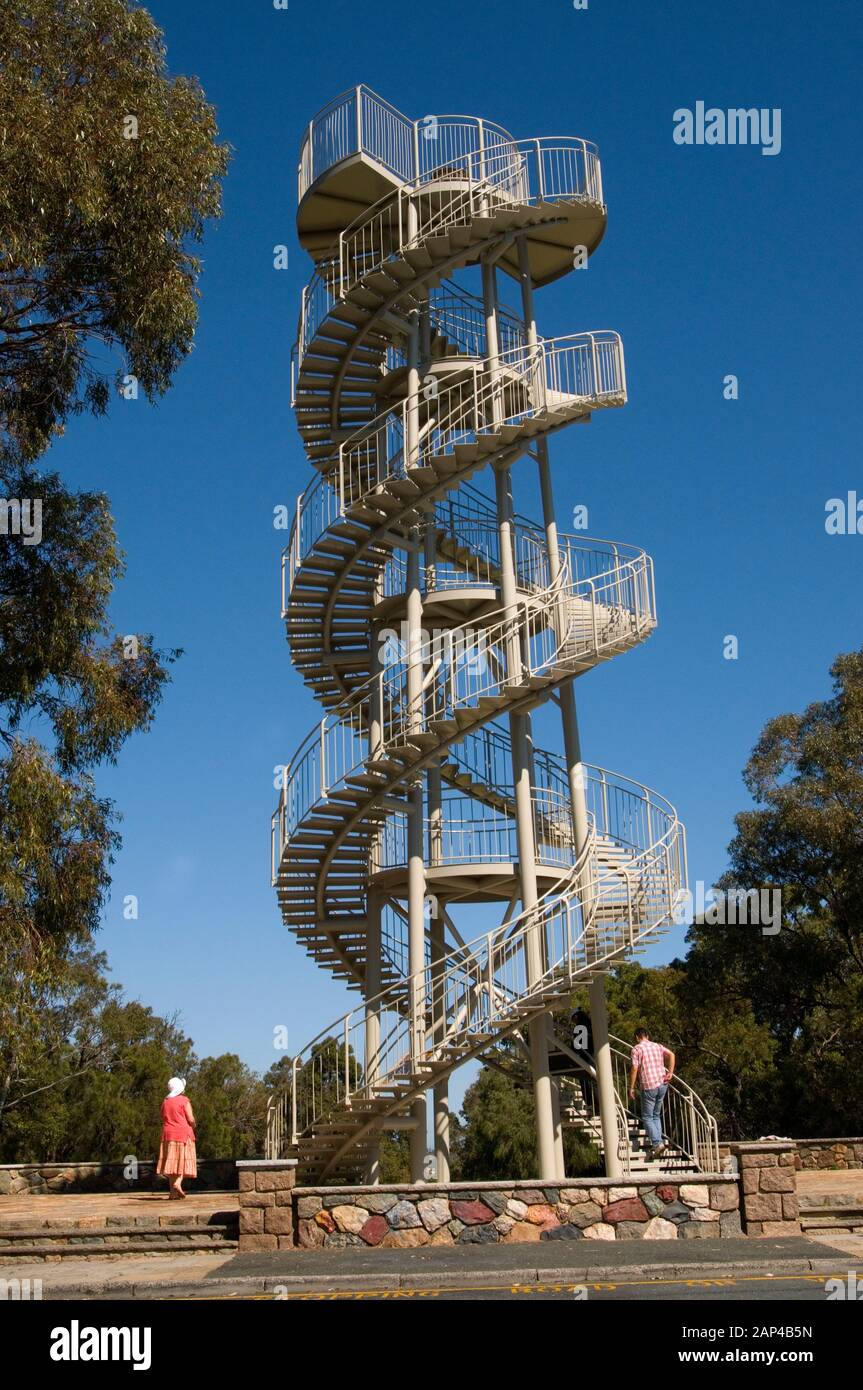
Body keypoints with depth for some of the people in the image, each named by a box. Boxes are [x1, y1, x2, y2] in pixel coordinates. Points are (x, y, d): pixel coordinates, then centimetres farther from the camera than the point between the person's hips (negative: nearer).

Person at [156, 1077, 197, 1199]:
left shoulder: (165, 1102, 11)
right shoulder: (184, 1100, -6)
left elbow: (163, 1119, 13)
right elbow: (191, 1119, -10)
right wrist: (193, 1126, 9)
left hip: (168, 1134, 5)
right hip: (183, 1134, -5)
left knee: (171, 1161, 5)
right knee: (183, 1160, -2)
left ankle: (173, 1191, 3)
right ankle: (178, 1183, -23)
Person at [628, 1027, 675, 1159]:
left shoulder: (637, 1049, -5)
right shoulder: (657, 1046, 12)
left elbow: (634, 1069, -11)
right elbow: (671, 1054, 1)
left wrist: (631, 1088, -6)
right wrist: (670, 1073, 2)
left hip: (649, 1086, -6)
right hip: (662, 1084, 6)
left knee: (647, 1117, 3)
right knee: (656, 1115, 18)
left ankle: (657, 1143, -9)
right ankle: (659, 1141, 11)